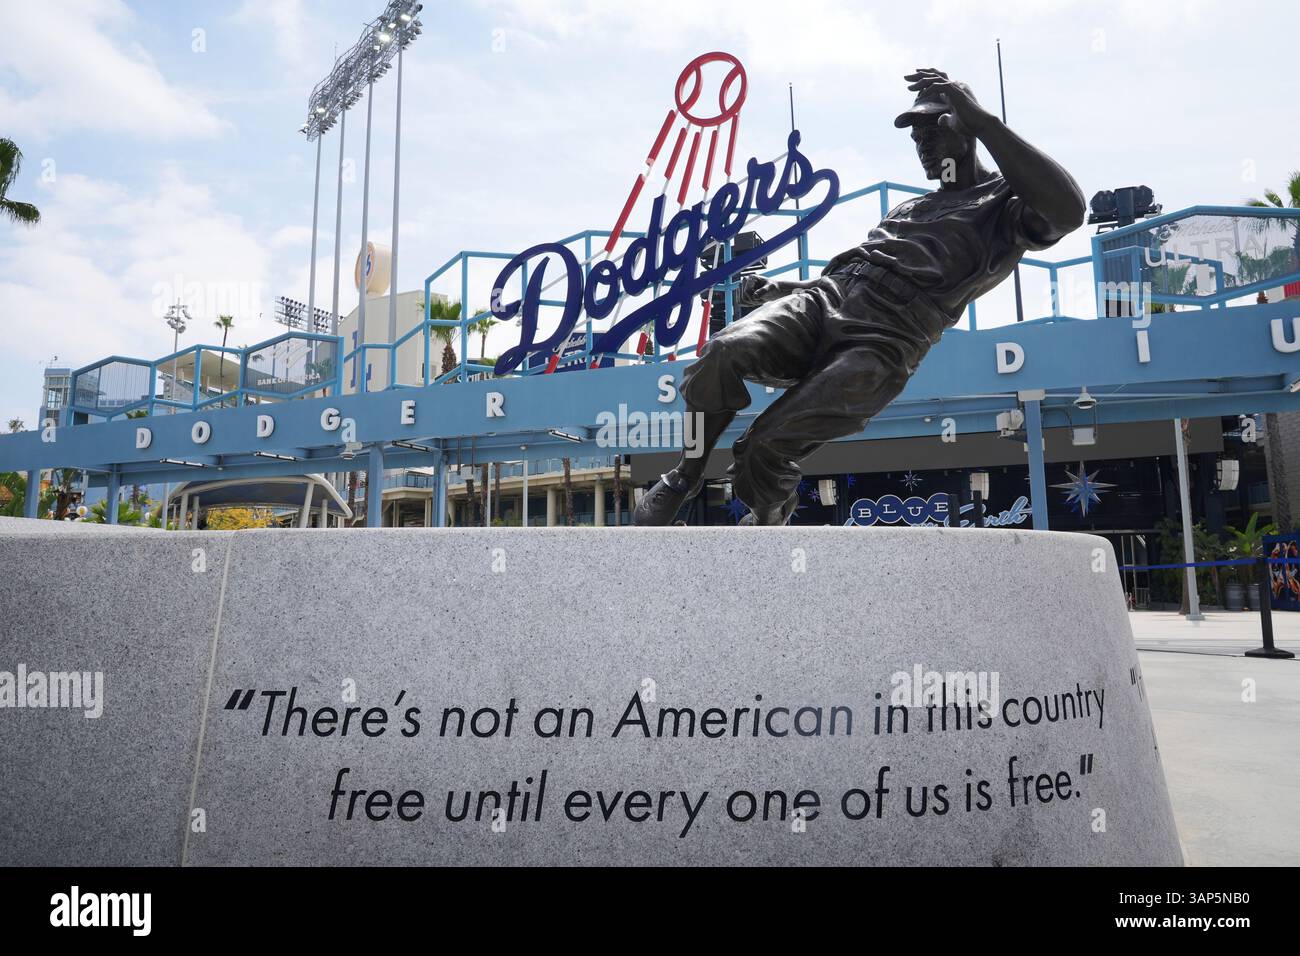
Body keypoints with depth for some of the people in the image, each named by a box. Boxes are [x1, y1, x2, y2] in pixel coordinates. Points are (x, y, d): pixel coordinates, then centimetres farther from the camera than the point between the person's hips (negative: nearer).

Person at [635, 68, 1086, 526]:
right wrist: (777, 288, 24)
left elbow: (1067, 211, -12)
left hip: (881, 346, -6)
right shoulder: (911, 207, 34)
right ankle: (684, 479, -5)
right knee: (724, 353, -26)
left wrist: (983, 118, -12)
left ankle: (769, 517, 12)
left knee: (765, 449, -22)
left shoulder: (1004, 202, 11)